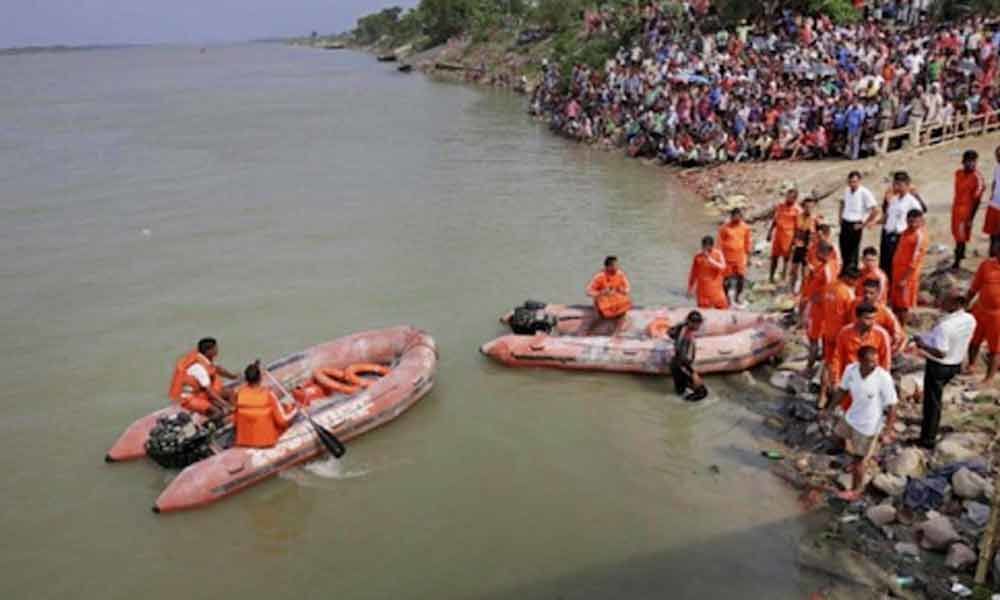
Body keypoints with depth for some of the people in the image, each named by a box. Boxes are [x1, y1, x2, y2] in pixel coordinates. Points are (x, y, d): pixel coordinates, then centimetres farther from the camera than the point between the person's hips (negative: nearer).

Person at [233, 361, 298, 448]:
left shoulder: (239, 393, -13)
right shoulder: (268, 394, -20)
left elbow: (235, 421, -3)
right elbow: (282, 420, -15)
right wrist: (294, 411, 4)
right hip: (267, 441, -3)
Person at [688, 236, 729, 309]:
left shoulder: (718, 254, -2)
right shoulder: (698, 257, -1)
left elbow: (722, 267, -18)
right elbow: (693, 273, 5)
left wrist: (710, 260, -27)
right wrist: (690, 288, 5)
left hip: (716, 288, 1)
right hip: (703, 289, 0)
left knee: (722, 307, 3)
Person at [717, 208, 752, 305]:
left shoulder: (745, 227, 1)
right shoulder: (725, 228, -7)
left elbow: (748, 242, 9)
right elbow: (720, 243, -3)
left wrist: (748, 256, 9)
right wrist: (720, 256, -5)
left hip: (741, 257, 3)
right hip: (727, 257, -2)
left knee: (741, 278, 3)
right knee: (727, 278, 3)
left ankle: (737, 297, 21)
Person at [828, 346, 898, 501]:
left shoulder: (884, 378, -30)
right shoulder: (851, 369, -17)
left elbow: (892, 406, -22)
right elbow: (842, 390, 2)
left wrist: (887, 433, -21)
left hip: (869, 425, -5)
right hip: (851, 416, 5)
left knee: (859, 460, 12)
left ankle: (855, 491, 37)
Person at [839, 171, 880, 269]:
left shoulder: (865, 193, -14)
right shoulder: (846, 191, 6)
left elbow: (875, 210, -18)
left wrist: (864, 224, -14)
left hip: (855, 226, -6)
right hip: (845, 223, 6)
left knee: (853, 251, -2)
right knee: (844, 250, 13)